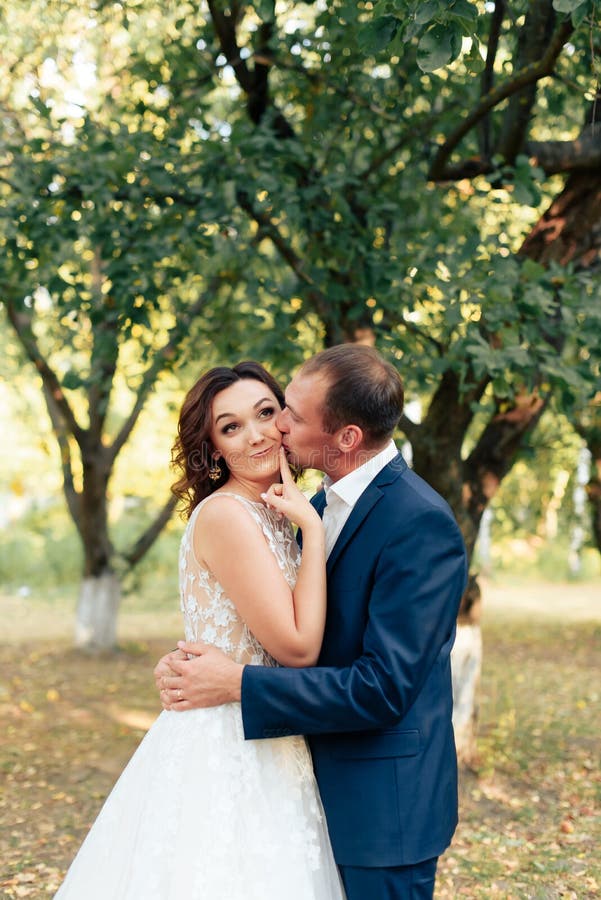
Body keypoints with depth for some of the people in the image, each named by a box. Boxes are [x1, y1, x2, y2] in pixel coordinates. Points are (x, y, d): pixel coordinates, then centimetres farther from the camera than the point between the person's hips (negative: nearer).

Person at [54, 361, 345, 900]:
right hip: (226, 754, -9)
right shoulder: (225, 514, -18)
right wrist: (313, 528, -15)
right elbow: (297, 646, -19)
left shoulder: (269, 514, 9)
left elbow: (298, 642, 7)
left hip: (261, 749, 9)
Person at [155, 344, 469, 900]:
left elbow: (383, 687, -25)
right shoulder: (324, 504, 6)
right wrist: (191, 664, -6)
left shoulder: (422, 524, -22)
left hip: (383, 802, -8)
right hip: (325, 788, 8)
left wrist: (238, 685, -22)